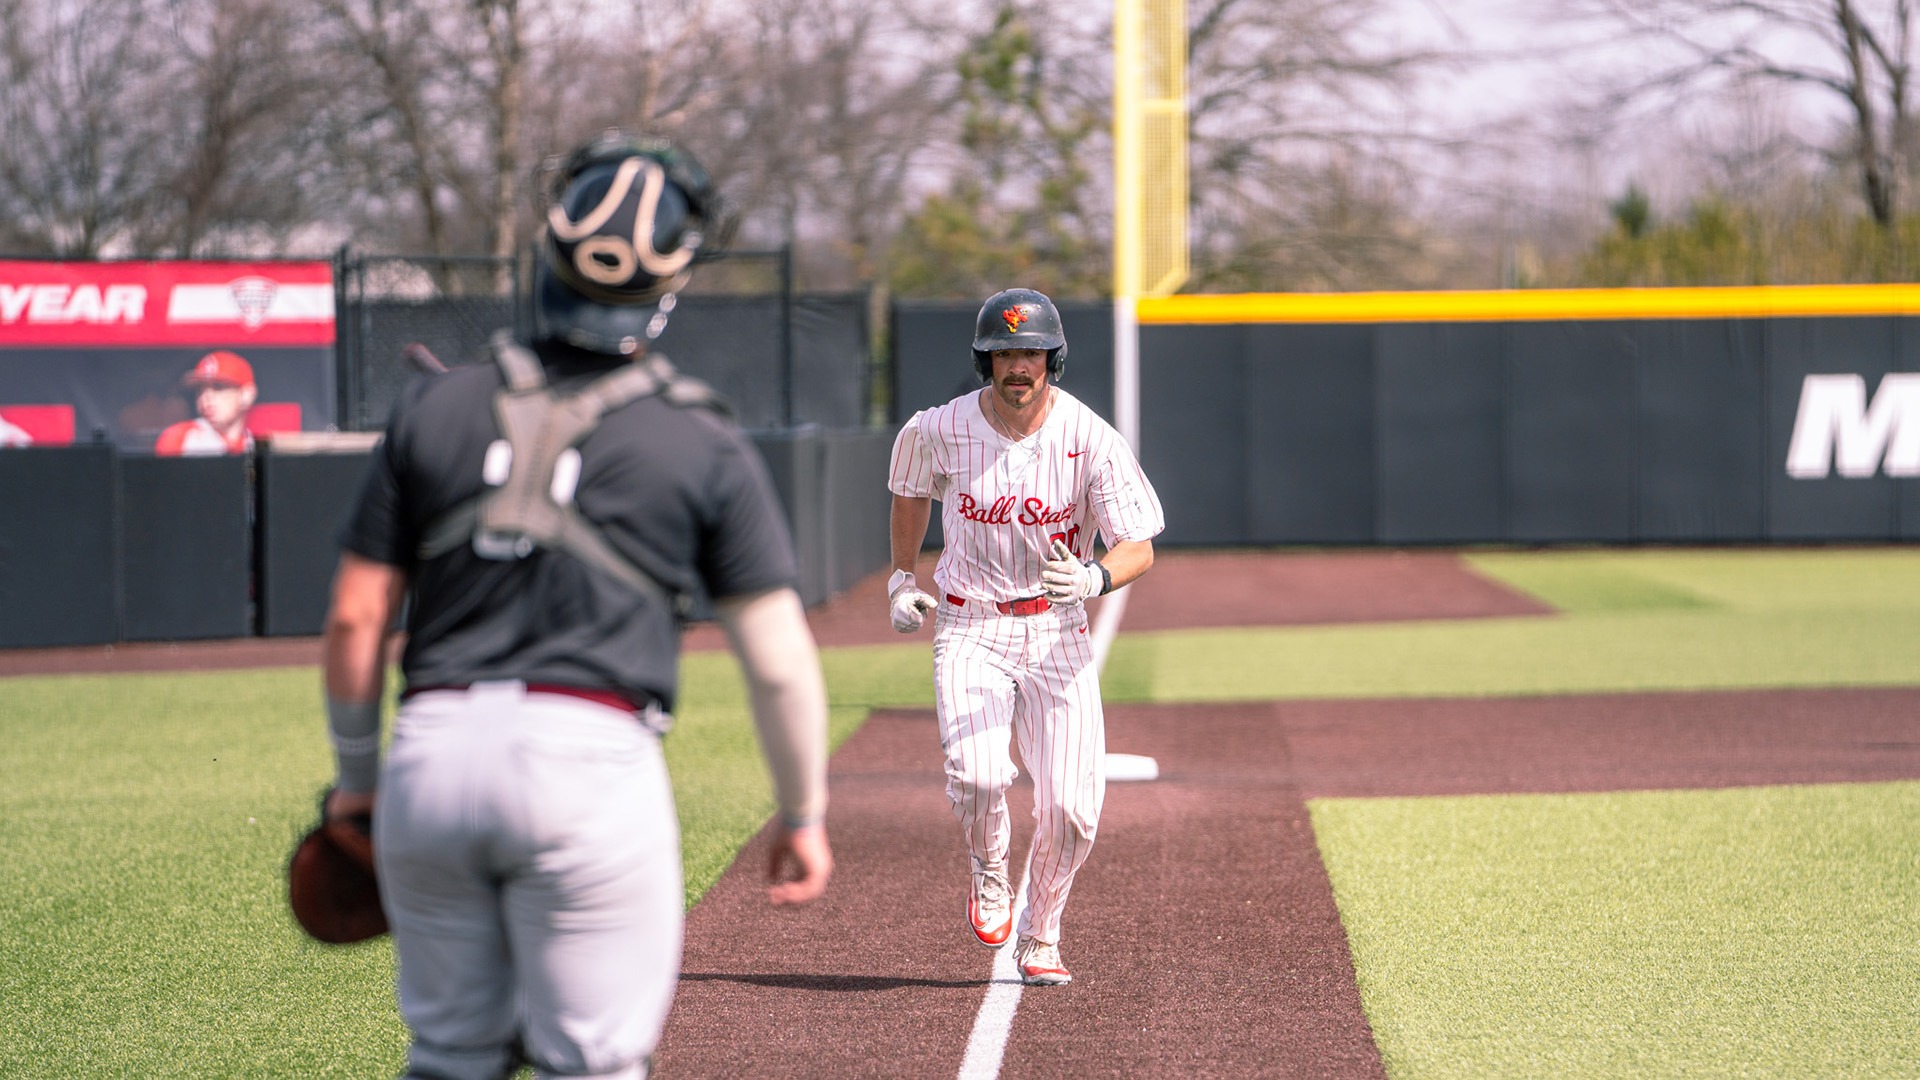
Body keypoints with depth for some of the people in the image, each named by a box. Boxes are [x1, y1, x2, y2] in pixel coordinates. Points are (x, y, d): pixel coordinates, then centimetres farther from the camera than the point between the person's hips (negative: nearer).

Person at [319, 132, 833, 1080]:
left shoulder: (433, 410, 7)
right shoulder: (704, 448, 0)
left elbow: (355, 620, 7)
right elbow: (777, 661, 1)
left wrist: (357, 775, 19)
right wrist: (803, 813, 13)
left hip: (431, 756, 3)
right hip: (591, 755, -3)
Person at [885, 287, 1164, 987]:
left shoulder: (1092, 441, -13)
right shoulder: (938, 431, -7)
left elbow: (1140, 548, -16)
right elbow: (911, 490, 17)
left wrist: (1094, 579, -36)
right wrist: (901, 578, 13)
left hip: (1056, 633, 0)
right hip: (969, 631, 0)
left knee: (1070, 805, -7)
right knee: (979, 774, -24)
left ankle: (1039, 938, 19)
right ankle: (989, 873, 10)